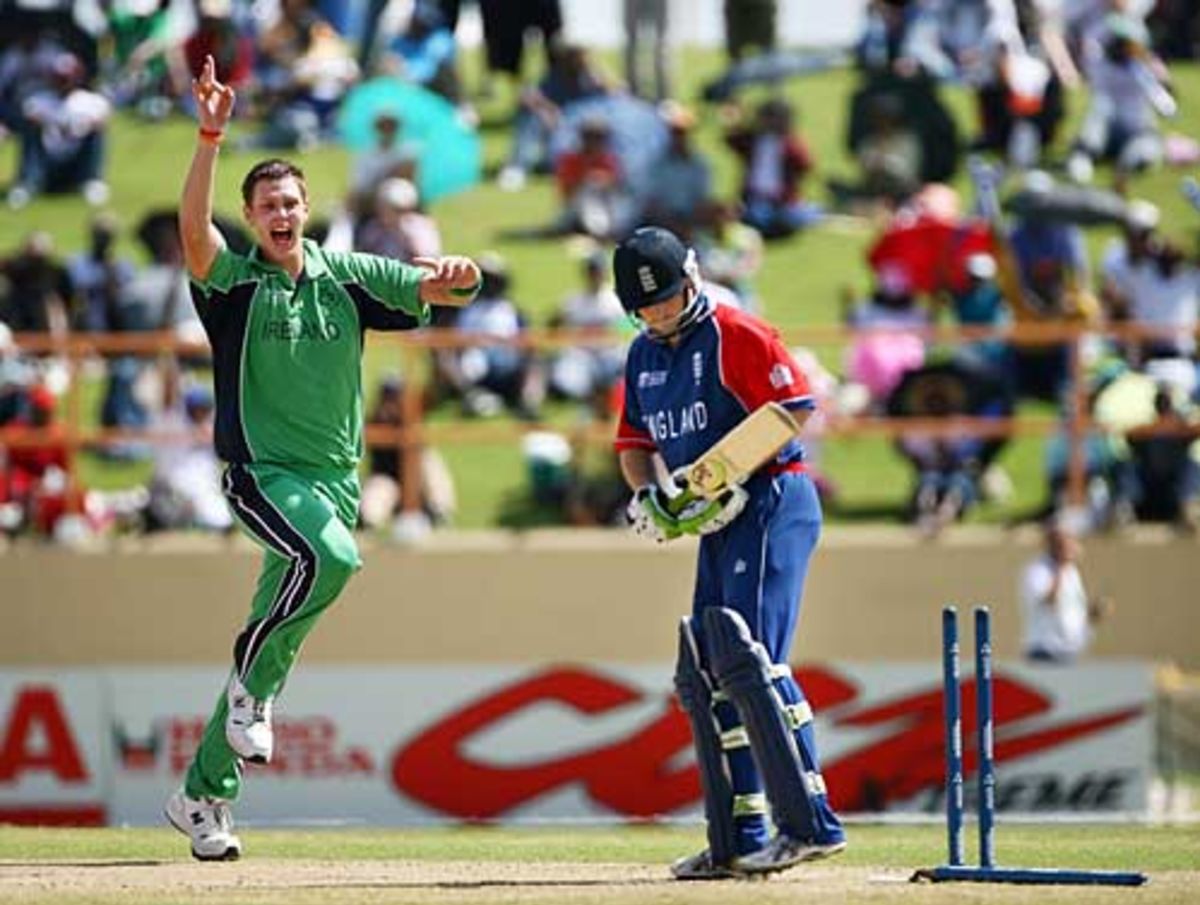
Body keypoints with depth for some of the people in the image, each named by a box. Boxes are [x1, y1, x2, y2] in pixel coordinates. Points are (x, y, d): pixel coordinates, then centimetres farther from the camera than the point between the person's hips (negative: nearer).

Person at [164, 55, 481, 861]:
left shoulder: (347, 276, 8)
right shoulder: (235, 280, -4)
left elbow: (435, 290, 3)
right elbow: (194, 230, -23)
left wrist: (449, 275, -22)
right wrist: (211, 137, -34)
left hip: (336, 481, 5)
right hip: (263, 475, -5)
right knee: (329, 554, -35)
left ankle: (204, 794, 17)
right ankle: (253, 680, -12)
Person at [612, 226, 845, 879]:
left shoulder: (736, 335, -9)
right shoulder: (644, 356, 16)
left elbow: (794, 410, -14)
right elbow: (635, 441, 22)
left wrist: (738, 477, -20)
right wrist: (646, 495, 2)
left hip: (771, 501, -9)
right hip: (718, 517, 9)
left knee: (747, 657, -20)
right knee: (702, 674, 7)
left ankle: (810, 823, -22)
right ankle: (738, 841, 12)